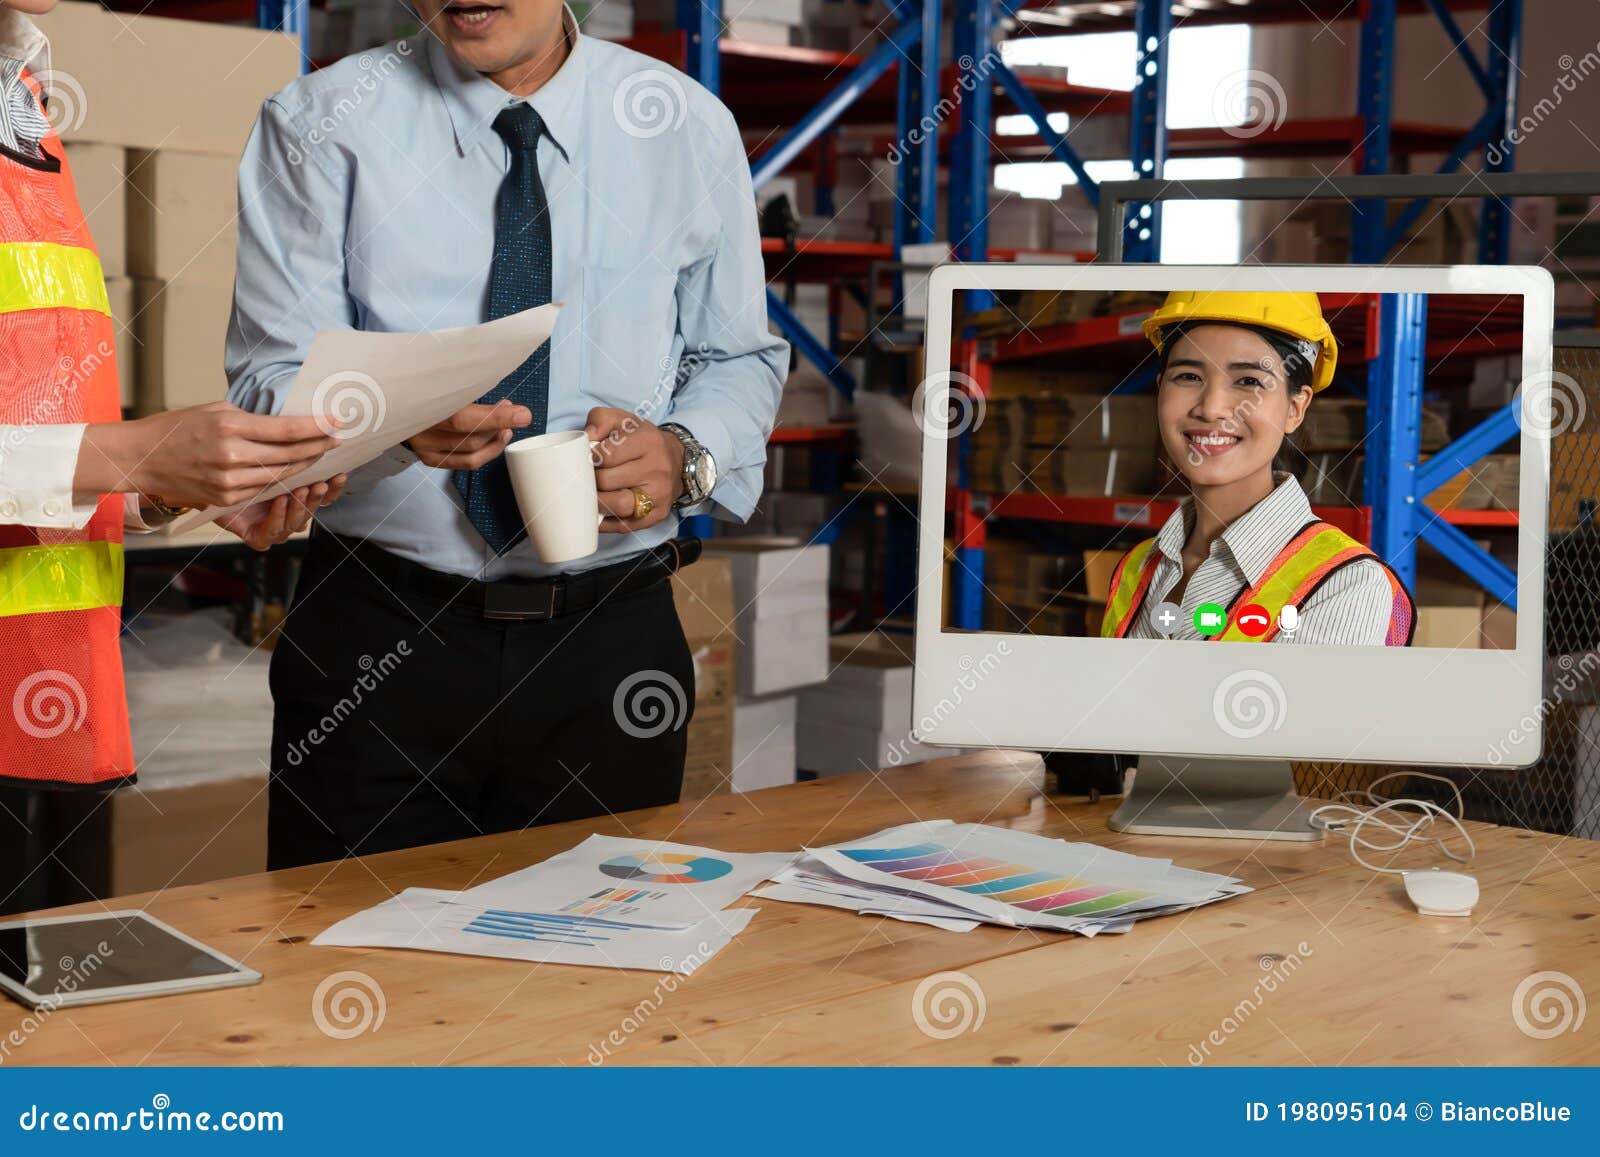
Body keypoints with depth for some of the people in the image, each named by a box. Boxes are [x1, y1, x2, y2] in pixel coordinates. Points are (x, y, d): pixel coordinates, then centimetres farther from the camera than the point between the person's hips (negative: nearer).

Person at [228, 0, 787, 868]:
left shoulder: (690, 129, 4)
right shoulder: (322, 127, -2)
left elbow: (740, 359, 11)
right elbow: (269, 383, -7)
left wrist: (684, 454, -11)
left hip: (610, 637, 2)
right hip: (373, 635, -1)